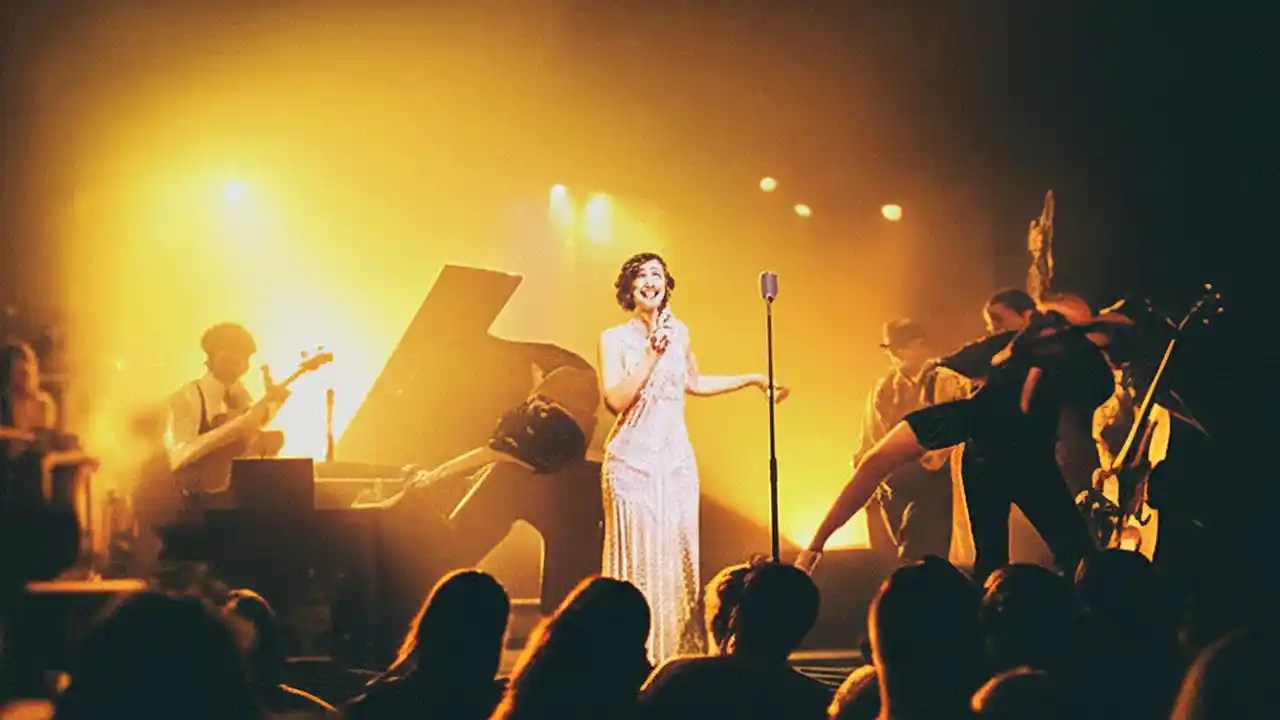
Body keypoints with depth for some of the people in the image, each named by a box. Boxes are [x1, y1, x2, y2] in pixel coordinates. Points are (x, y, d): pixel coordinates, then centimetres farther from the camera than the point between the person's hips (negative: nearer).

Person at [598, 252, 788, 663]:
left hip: (676, 458, 4)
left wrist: (751, 380, 27)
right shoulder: (614, 339, -2)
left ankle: (679, 654, 5)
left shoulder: (679, 332, 11)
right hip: (632, 458, -4)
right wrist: (652, 355, -18)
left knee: (678, 556, 1)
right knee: (638, 556, -6)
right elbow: (616, 400, -14)